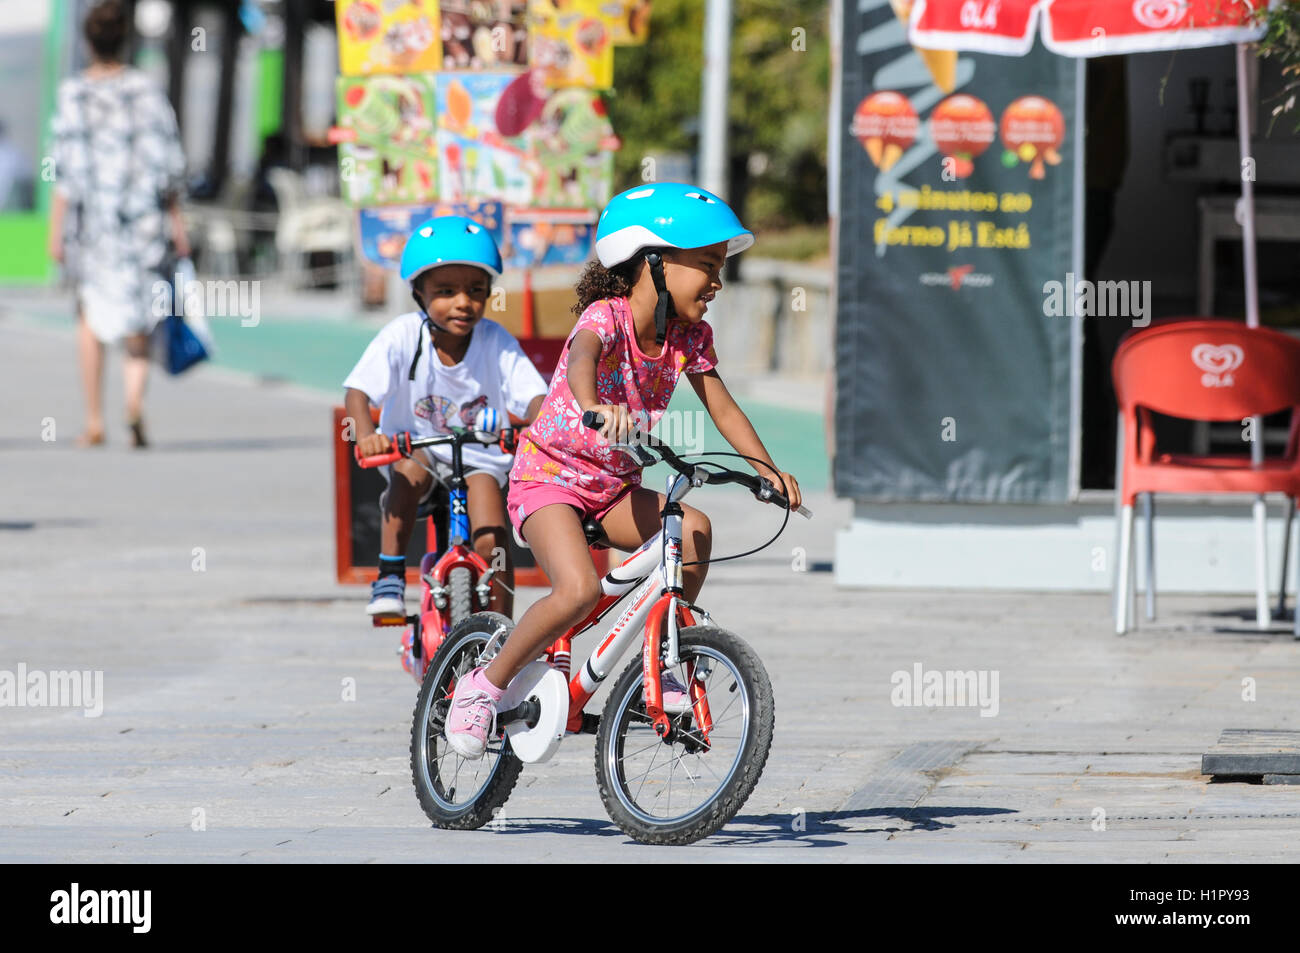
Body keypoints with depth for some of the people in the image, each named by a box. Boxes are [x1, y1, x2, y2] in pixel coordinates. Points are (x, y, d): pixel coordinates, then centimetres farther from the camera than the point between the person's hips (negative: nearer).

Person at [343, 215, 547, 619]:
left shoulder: (496, 342, -15)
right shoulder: (402, 336, -18)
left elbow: (533, 396, -21)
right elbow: (359, 390, -24)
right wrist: (366, 435, -44)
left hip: (478, 457, 1)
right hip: (416, 444, -1)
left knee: (491, 544, -18)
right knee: (411, 468, -36)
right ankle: (390, 577, -25)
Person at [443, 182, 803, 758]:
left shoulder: (690, 336, -1)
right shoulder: (605, 317, -22)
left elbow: (723, 409, 2)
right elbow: (582, 358, -44)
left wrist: (769, 471, -13)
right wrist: (593, 408, -66)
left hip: (614, 487, 6)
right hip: (549, 476, -6)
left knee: (693, 528, -22)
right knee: (579, 589, -30)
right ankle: (485, 686, -11)